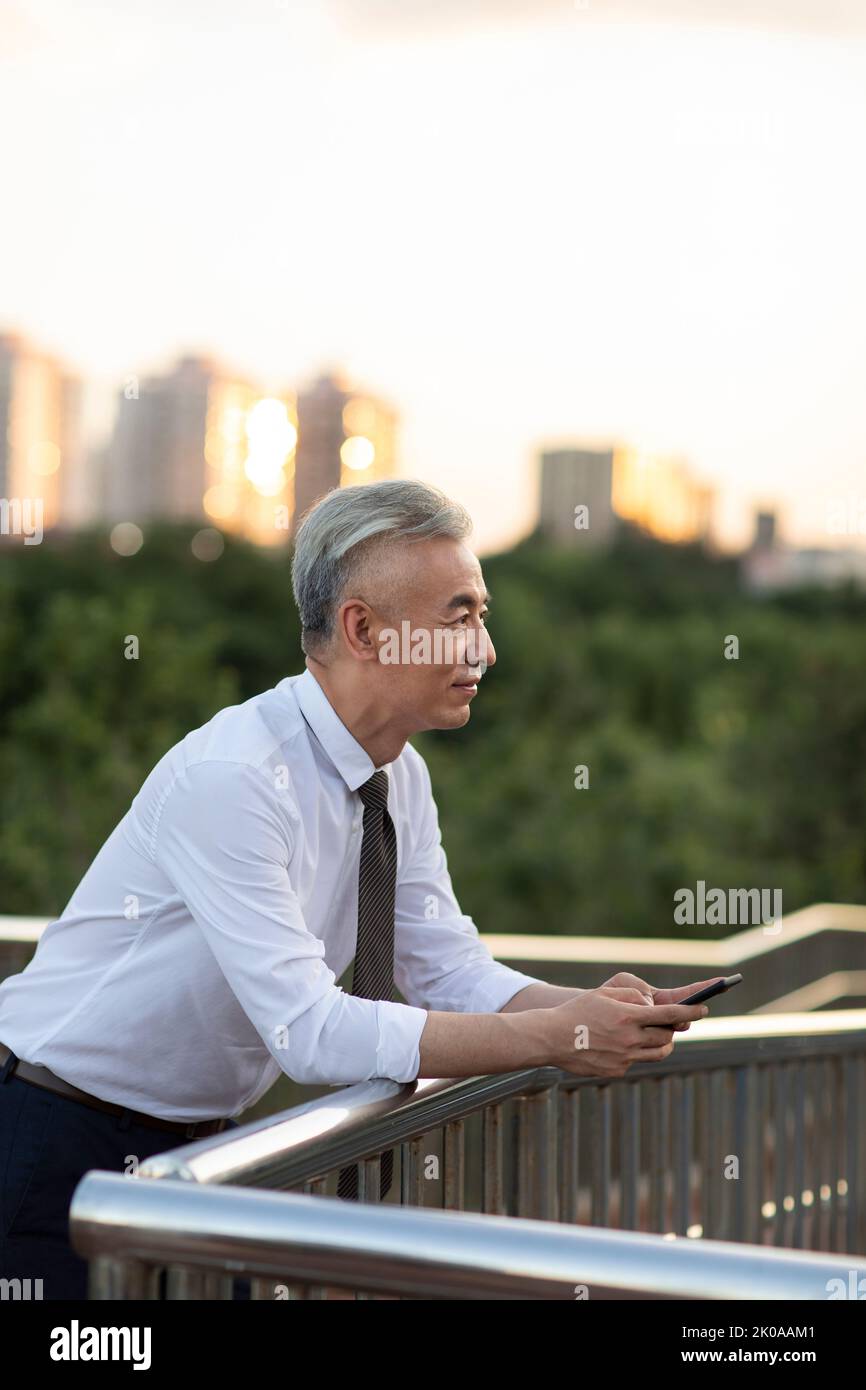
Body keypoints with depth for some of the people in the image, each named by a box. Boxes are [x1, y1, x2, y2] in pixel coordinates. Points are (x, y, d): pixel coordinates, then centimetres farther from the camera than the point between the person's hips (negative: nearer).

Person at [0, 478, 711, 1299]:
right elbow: (311, 1032, -32)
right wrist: (551, 1038, -32)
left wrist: (595, 1013, -17)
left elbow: (453, 973, 3)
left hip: (200, 1140, 8)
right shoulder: (231, 778, -28)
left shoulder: (402, 780, -1)